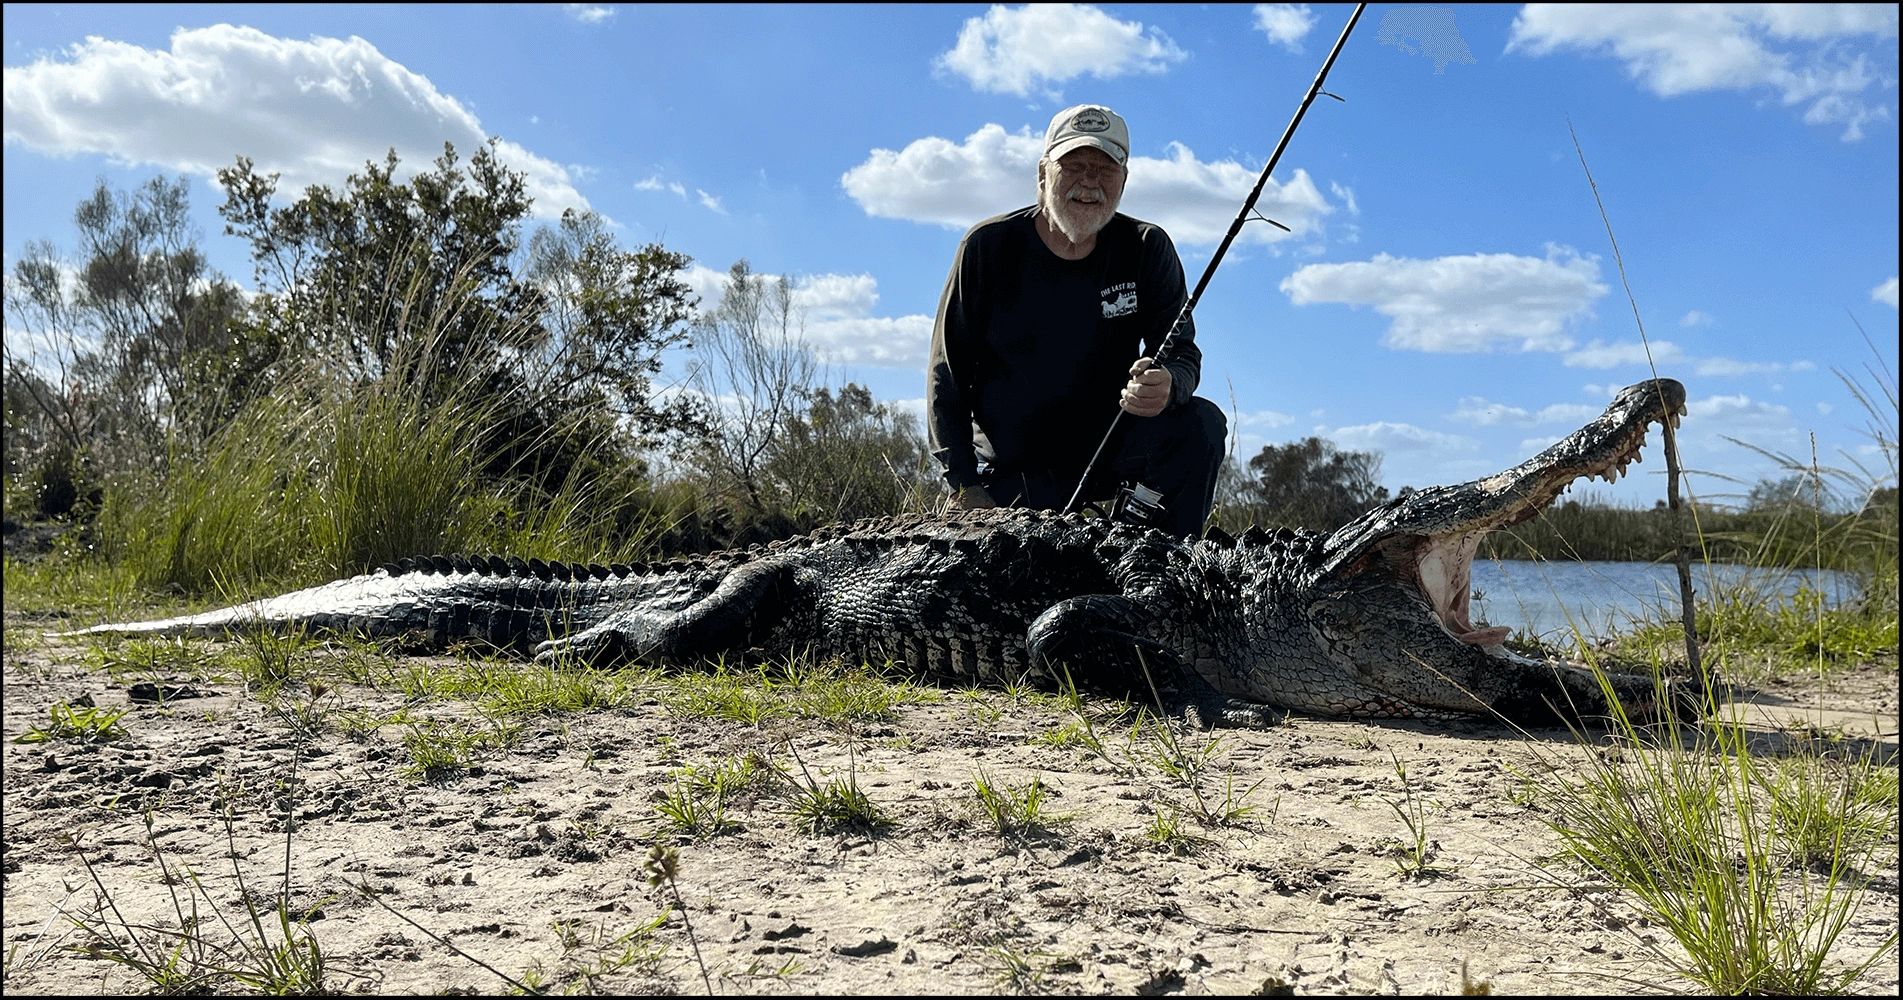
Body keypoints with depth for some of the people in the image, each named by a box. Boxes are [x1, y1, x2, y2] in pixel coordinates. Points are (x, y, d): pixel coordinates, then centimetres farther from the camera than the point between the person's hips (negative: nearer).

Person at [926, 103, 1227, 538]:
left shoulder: (1147, 249, -2)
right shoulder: (989, 247, -6)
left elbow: (1182, 352, -5)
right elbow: (948, 371, -4)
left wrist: (1168, 384, -33)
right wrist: (964, 485, -13)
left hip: (1108, 450, 1)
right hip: (1010, 477, -1)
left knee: (1201, 424, -24)